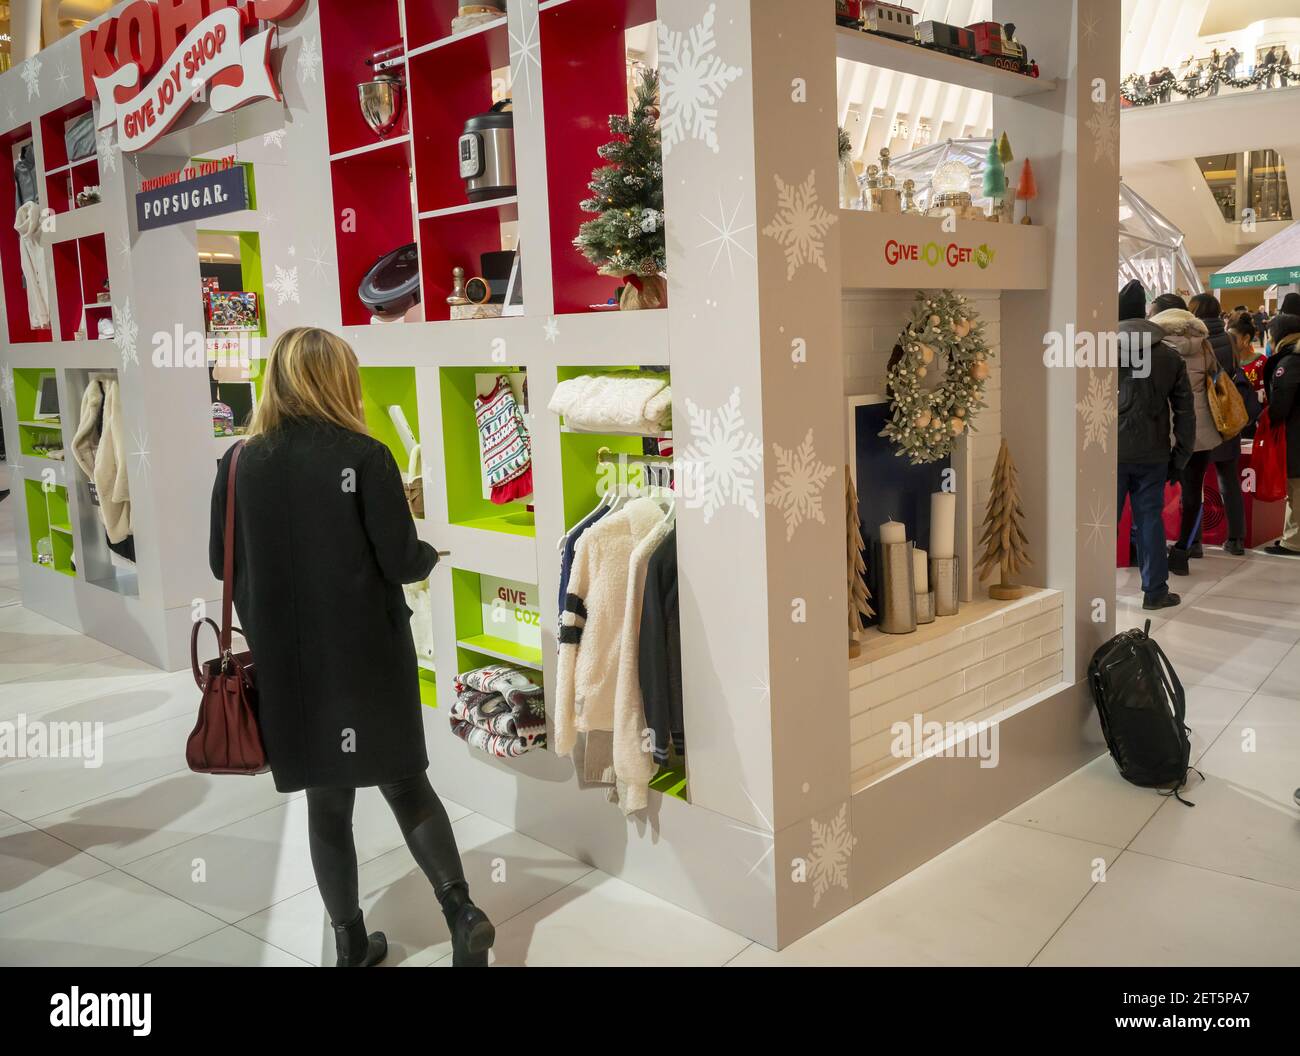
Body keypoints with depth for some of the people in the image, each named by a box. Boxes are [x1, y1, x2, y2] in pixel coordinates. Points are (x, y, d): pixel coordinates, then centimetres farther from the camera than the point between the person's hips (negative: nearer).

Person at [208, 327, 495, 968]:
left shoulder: (240, 462, -2)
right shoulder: (365, 456, -12)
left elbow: (222, 563, 6)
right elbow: (401, 560, -12)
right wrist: (431, 555, 10)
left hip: (286, 661, 2)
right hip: (368, 655, -2)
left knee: (327, 801, 14)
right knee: (406, 782, 14)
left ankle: (351, 944, 24)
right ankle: (460, 910, 0)